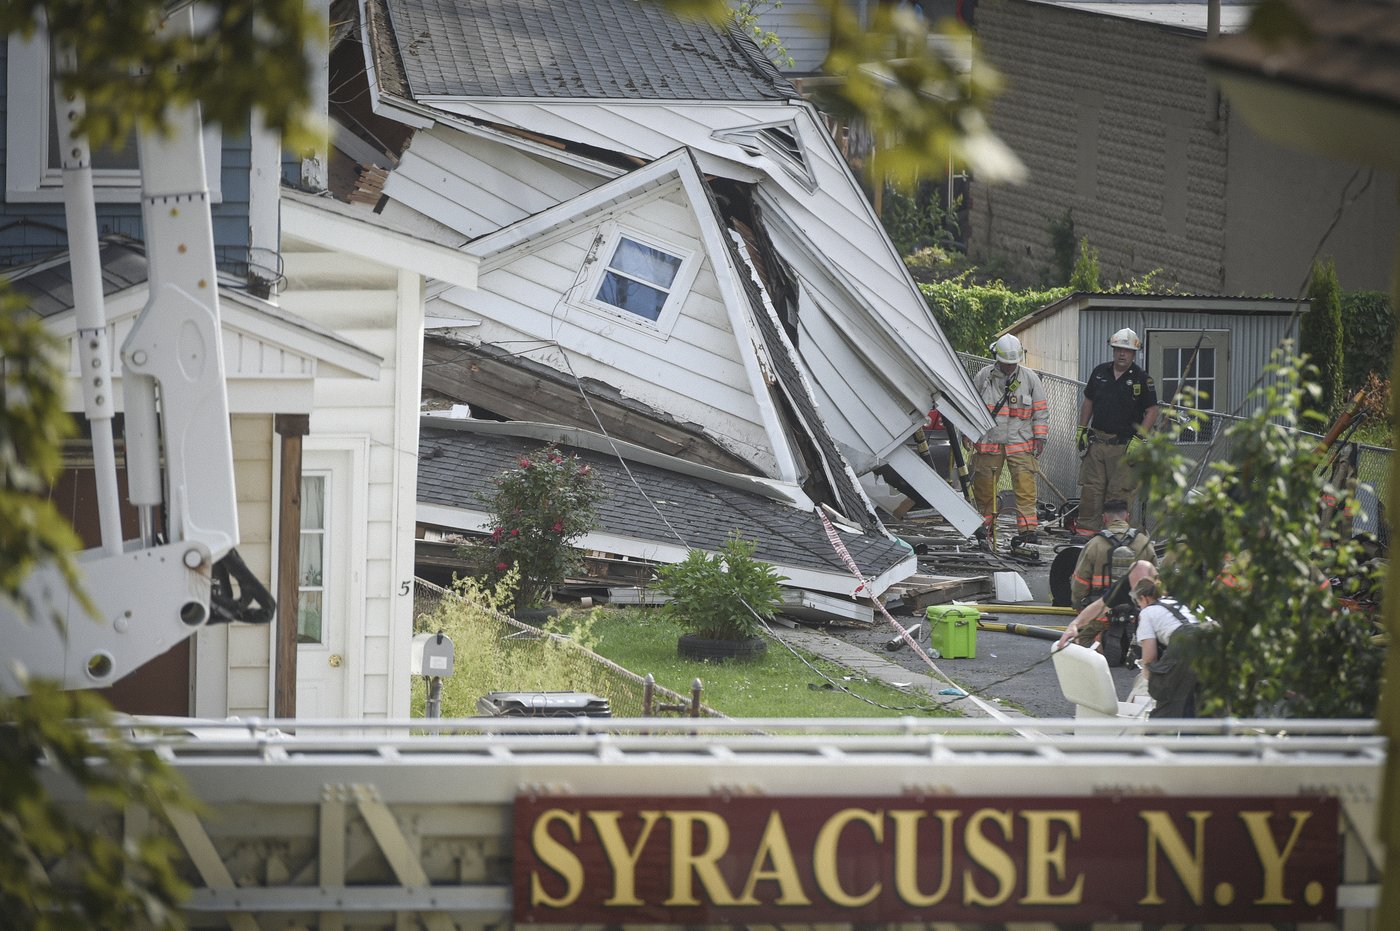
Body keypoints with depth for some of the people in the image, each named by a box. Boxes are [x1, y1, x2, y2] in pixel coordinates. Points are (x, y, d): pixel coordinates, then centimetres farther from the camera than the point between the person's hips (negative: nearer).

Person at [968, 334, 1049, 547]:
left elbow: (1041, 410, 8)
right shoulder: (983, 377, 3)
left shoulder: (1030, 378, 3)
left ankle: (1028, 528, -10)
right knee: (985, 487, 4)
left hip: (1021, 443, -1)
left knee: (1025, 487, -9)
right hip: (988, 442, 1)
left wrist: (1040, 438, 2)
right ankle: (985, 527, 19)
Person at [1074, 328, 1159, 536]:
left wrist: (1138, 438, -11)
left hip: (1124, 446, -4)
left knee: (1120, 491, -5)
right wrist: (1081, 429, 12)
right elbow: (1088, 402, 19)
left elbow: (1152, 411, -3)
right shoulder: (1100, 372, 10)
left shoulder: (1141, 379, -2)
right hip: (1096, 440, 4)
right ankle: (1087, 526, 6)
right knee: (1091, 487, 1)